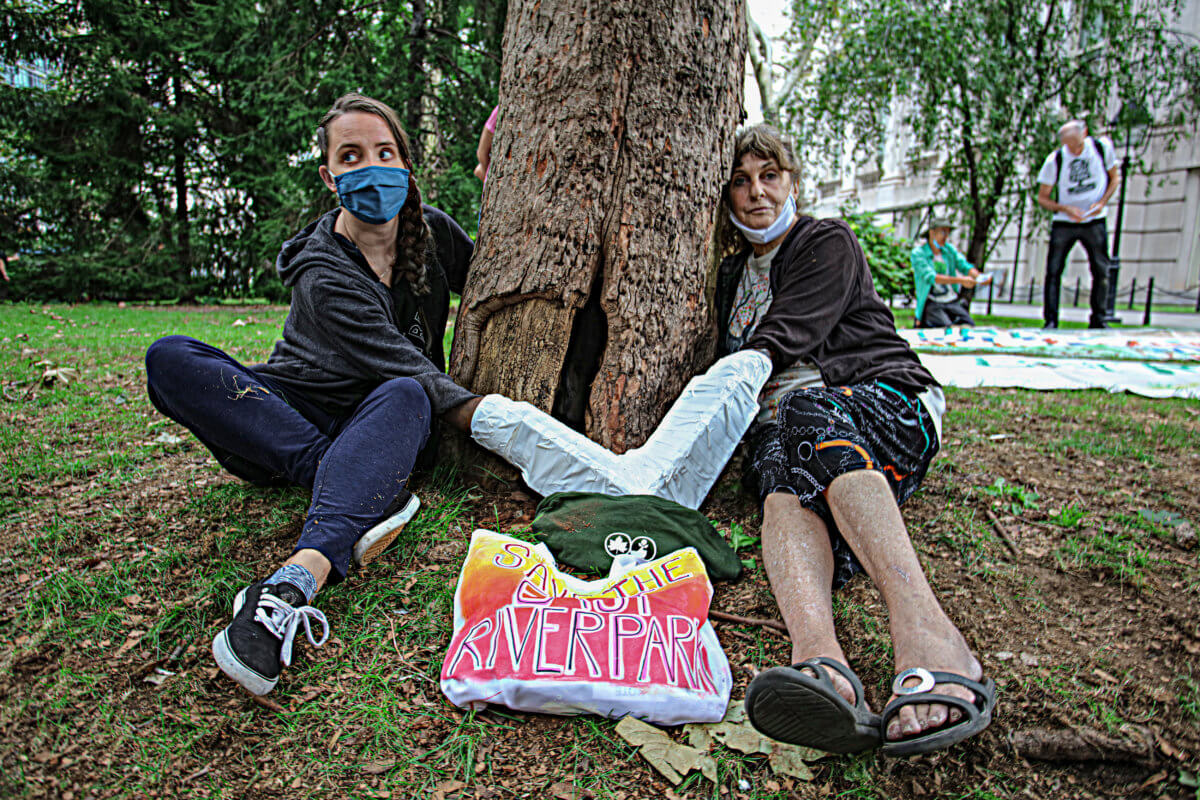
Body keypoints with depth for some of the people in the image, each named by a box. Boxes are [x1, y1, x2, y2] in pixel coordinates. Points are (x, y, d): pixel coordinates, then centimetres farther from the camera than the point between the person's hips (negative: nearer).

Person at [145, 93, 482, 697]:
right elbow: (418, 371, -24)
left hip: (378, 421, 2)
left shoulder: (434, 232, 0)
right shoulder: (323, 278, -16)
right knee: (170, 358, -26)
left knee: (405, 398, -35)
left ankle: (298, 578, -56)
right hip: (285, 419, -1)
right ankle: (372, 491, -36)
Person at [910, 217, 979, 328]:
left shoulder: (949, 249, 14)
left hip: (953, 301, 5)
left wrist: (979, 277, -19)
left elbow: (964, 266, 5)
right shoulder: (918, 253, -5)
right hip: (932, 303, -5)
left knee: (970, 326, -19)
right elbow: (930, 277, -19)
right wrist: (960, 280, -29)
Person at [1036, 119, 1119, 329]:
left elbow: (1114, 178, 8)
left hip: (1094, 221, 1)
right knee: (1053, 270, -6)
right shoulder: (1055, 160, -10)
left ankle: (1099, 319, 10)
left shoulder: (1102, 147, -5)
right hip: (1063, 223, -1)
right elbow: (1042, 198, -3)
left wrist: (1102, 202, -10)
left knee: (1101, 270, -1)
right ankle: (1050, 320, 0)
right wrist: (1065, 209, -20)